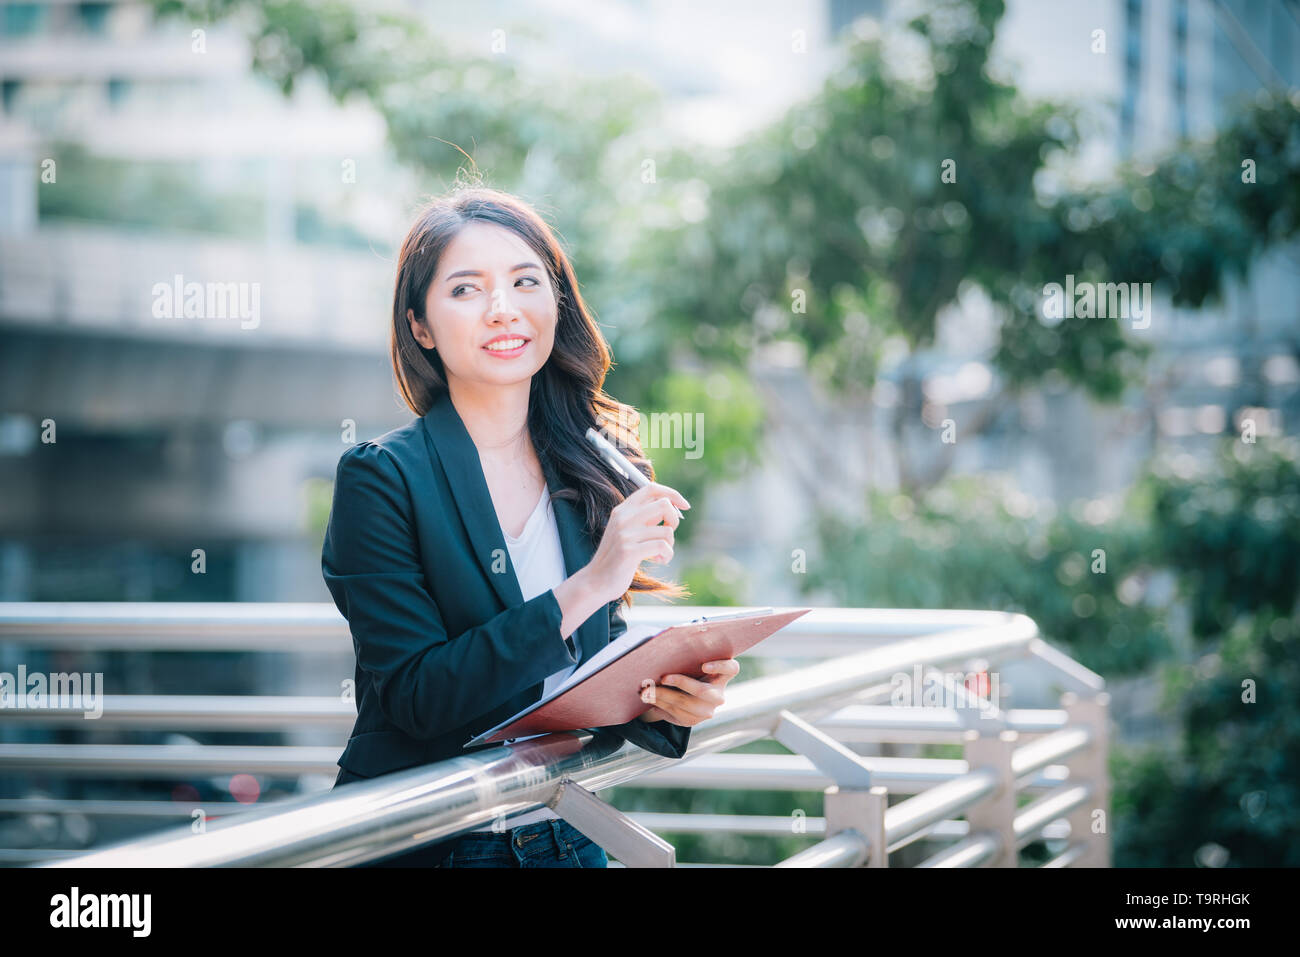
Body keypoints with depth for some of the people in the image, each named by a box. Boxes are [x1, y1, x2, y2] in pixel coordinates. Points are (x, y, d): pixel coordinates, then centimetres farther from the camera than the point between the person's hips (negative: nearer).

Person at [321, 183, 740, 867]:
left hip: (564, 836, 3)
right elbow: (414, 696, -16)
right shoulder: (381, 478, -9)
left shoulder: (596, 471, 4)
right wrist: (584, 588, -21)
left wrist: (660, 702, -10)